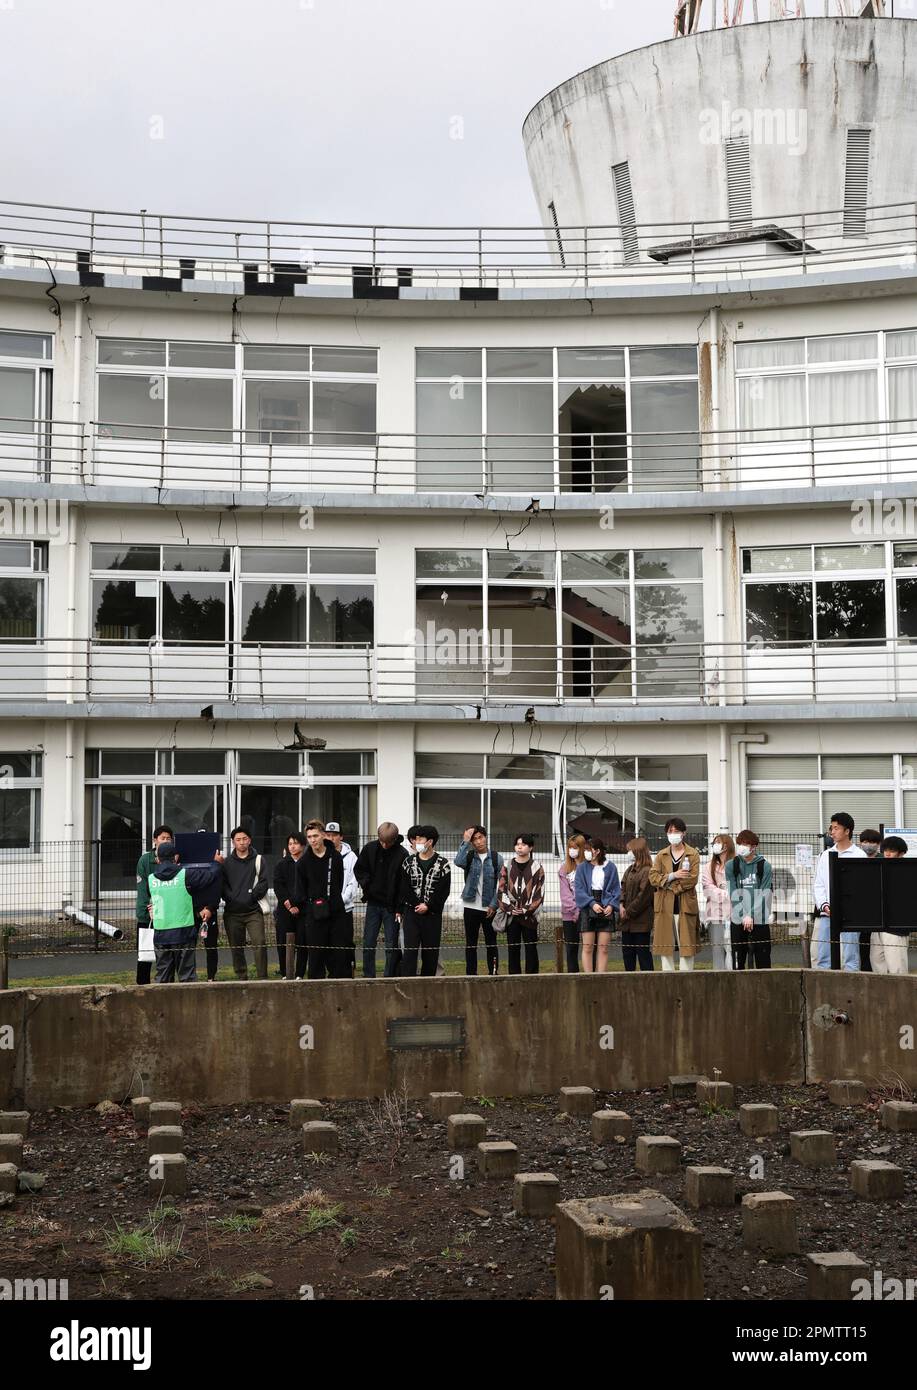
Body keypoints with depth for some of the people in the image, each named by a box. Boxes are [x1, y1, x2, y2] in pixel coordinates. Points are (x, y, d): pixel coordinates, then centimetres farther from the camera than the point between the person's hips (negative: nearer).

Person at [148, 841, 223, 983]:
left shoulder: (150, 879, 1)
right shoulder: (186, 875, -9)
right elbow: (211, 875, -4)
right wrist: (217, 863, 17)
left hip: (160, 935, 3)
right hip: (183, 934, -3)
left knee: (162, 976, 10)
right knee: (187, 974, 3)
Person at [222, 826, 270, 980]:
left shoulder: (257, 860, 8)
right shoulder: (227, 863, 11)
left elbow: (263, 883, 1)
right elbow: (222, 885, 4)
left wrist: (250, 897, -8)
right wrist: (232, 899, -10)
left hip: (253, 911, -2)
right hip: (232, 912, 2)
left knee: (260, 943, -14)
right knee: (236, 947, 5)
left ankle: (262, 978, -11)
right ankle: (241, 978, 13)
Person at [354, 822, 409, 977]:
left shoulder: (402, 854, -12)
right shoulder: (369, 849, -2)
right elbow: (358, 869, 12)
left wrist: (399, 908, -14)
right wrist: (366, 884, -5)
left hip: (391, 906, -3)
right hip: (373, 903, 3)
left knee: (391, 946, 2)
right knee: (368, 943, 6)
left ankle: (389, 978, 11)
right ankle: (368, 978, 14)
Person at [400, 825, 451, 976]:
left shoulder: (442, 864, 1)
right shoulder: (409, 862, 7)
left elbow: (444, 890, -3)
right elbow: (404, 888, 1)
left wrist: (428, 906, -11)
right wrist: (417, 905, -10)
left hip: (433, 913, 0)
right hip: (412, 912, 1)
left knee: (431, 951, 5)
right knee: (410, 949, -7)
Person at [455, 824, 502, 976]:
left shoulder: (496, 858, 0)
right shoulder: (469, 856, 2)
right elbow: (458, 862, -21)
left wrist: (494, 905, -7)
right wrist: (465, 841, -18)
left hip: (489, 908, -1)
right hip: (470, 907, 1)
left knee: (491, 943, 4)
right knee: (471, 943, 6)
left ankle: (493, 973, 10)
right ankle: (471, 974, 12)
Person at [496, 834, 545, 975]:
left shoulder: (537, 868, 3)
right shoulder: (507, 867, 8)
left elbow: (539, 893, -2)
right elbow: (500, 890, 4)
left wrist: (526, 910, -10)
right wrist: (510, 908, -7)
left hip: (529, 915, -2)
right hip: (511, 916, 2)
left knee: (531, 949, 1)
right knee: (513, 949, 3)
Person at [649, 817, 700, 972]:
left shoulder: (693, 854, 4)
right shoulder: (661, 855, 14)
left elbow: (692, 879, -8)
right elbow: (653, 877, 2)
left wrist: (669, 886, -10)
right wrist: (672, 876, -12)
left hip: (685, 905, -3)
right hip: (664, 907, 3)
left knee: (686, 945, -4)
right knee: (665, 947, 2)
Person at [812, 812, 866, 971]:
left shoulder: (859, 855, 1)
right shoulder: (825, 855, 16)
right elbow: (818, 884, 14)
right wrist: (824, 904, -3)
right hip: (825, 915, 5)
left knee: (850, 958, -5)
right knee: (820, 958, 4)